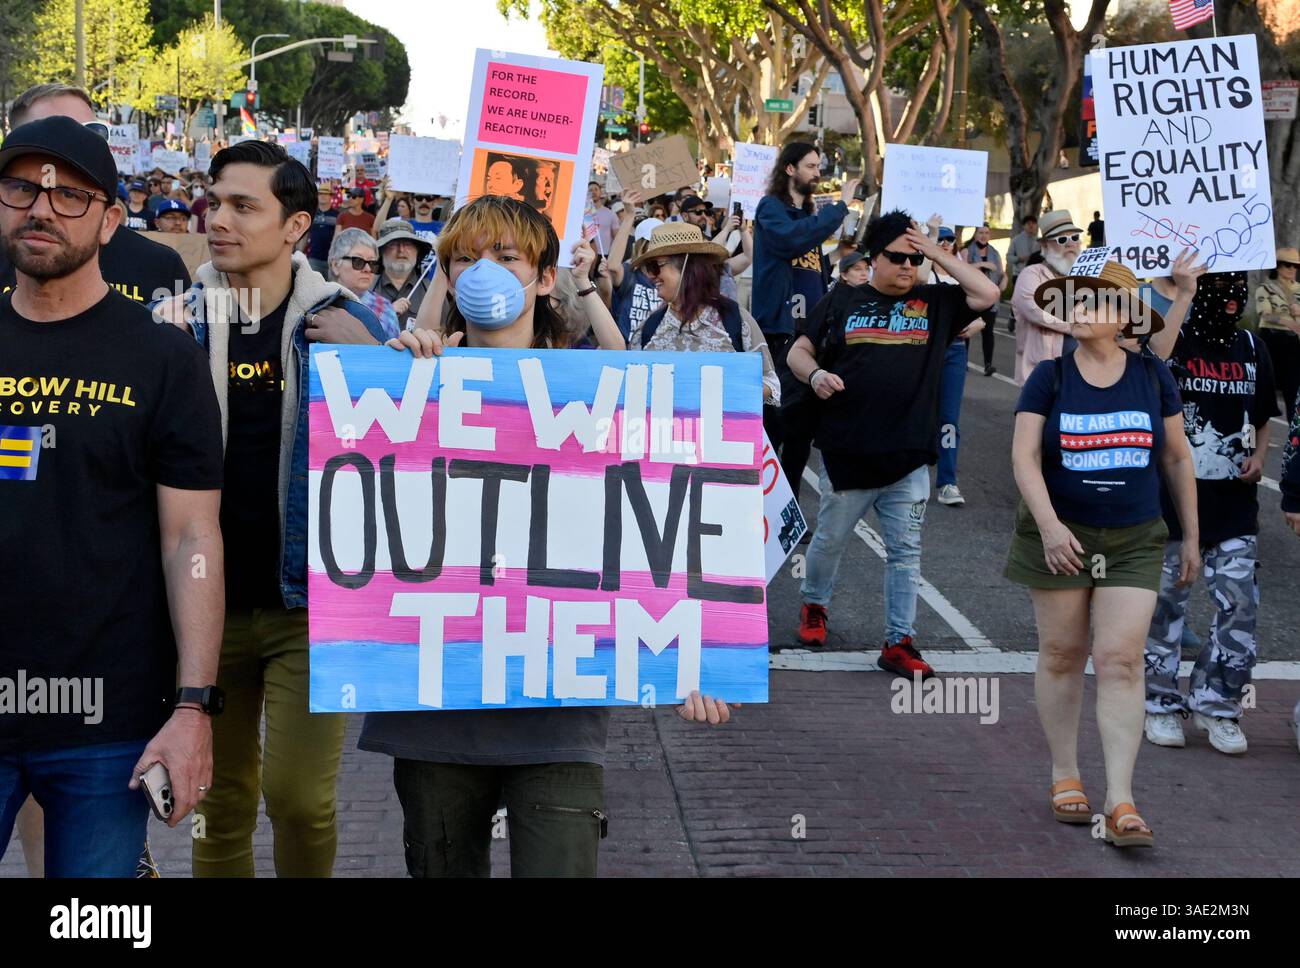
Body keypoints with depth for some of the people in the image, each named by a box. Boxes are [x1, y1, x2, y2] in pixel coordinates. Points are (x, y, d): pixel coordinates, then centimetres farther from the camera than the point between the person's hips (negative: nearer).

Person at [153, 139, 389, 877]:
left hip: (311, 598, -2)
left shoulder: (345, 323, -3)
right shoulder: (180, 322, 3)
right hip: (212, 596, 3)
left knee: (299, 797, -6)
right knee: (221, 797, 13)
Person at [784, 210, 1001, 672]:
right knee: (830, 539, 14)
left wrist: (939, 254, -1)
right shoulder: (843, 300, 5)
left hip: (909, 456, 1)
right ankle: (813, 604, 40)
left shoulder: (934, 302, 9)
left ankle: (898, 642, 7)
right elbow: (799, 351, 7)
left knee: (905, 551, 2)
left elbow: (987, 293, -2)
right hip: (848, 451, -1)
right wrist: (815, 375, -15)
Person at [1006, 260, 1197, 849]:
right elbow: (1024, 456, -9)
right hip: (1061, 537, 0)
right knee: (1061, 655, 7)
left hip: (1134, 542, 0)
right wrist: (1049, 525, -22)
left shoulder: (1152, 376, 2)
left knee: (1121, 661, -8)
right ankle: (1065, 776, 23)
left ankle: (1121, 802, -10)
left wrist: (1191, 536, 11)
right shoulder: (1049, 376, -2)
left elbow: (1177, 458, 9)